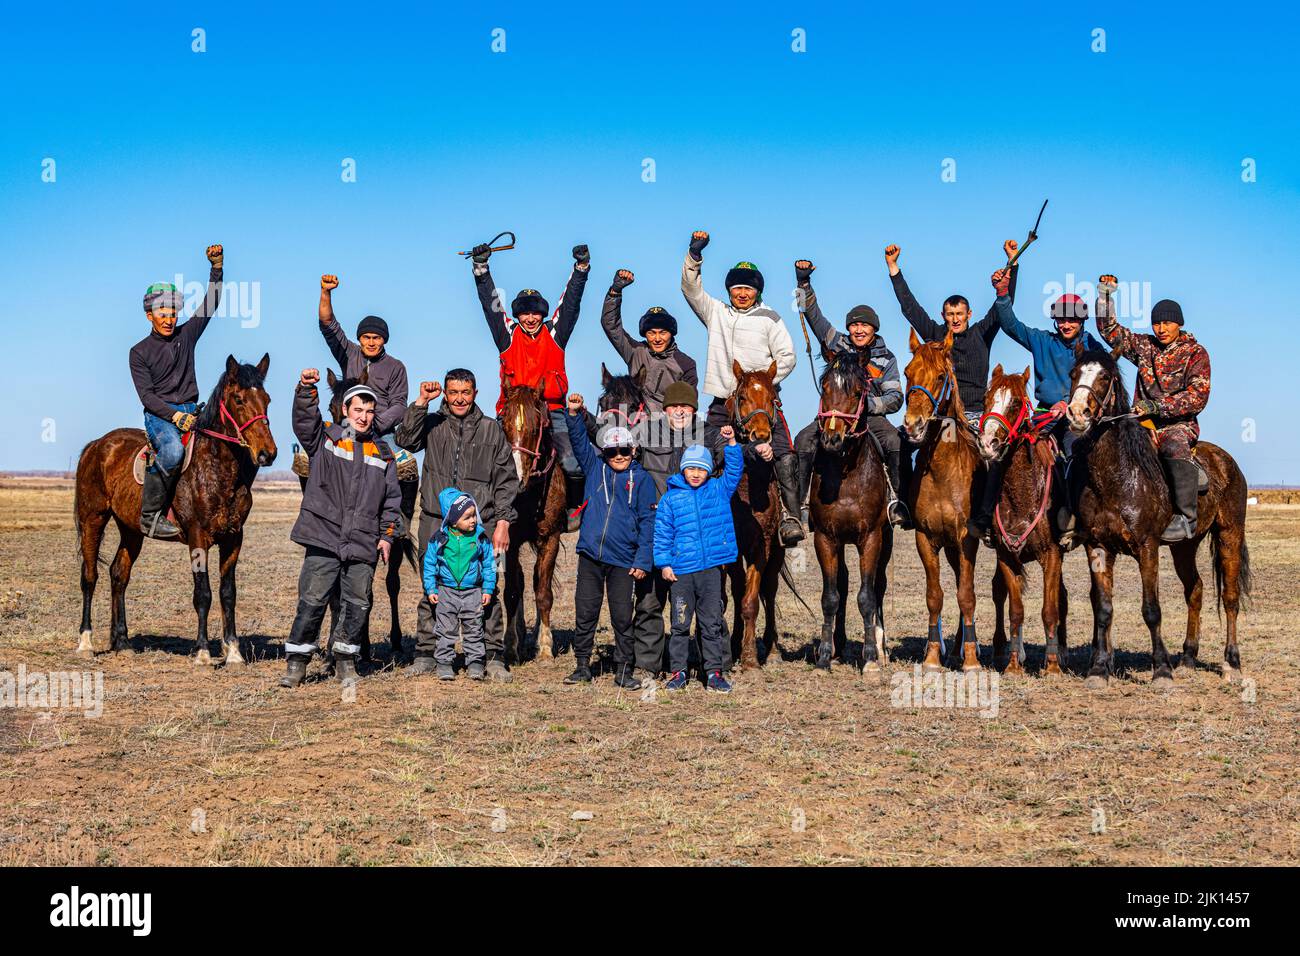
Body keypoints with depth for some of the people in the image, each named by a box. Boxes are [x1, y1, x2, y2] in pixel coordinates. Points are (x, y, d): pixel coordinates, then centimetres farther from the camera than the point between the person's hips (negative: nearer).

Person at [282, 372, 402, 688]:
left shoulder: (382, 454, 15)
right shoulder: (324, 439, 8)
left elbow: (392, 499, 17)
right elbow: (304, 419, -12)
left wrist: (387, 535, 10)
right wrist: (306, 389, -28)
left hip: (363, 543, 3)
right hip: (323, 537, -3)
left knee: (358, 604, 5)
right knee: (312, 600, -4)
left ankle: (346, 660, 20)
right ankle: (296, 662, 6)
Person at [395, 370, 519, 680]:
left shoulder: (491, 429, 10)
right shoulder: (432, 424, 9)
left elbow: (506, 479, 9)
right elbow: (405, 439, -11)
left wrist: (503, 522, 1)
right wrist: (421, 402, -14)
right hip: (436, 522, 0)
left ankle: (493, 657, 6)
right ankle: (426, 655, 14)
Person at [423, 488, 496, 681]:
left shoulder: (481, 538, -4)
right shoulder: (440, 539, -7)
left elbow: (489, 564, 4)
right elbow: (429, 564, 3)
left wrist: (488, 589, 2)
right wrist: (431, 589, 0)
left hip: (473, 592, 0)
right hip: (446, 591, 0)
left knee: (473, 629, 6)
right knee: (446, 629, 5)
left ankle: (475, 661, 15)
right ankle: (444, 662, 14)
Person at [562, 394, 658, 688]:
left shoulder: (641, 479, 0)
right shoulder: (594, 468, 8)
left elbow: (647, 522, -2)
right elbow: (580, 441, 0)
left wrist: (643, 561, -7)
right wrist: (574, 414, -17)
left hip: (622, 560, -2)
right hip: (590, 555, 2)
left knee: (622, 617, 3)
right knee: (584, 613, 8)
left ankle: (624, 671, 12)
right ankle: (582, 666, 18)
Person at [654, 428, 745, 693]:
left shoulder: (719, 491, 6)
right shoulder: (671, 497, 2)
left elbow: (734, 470, 0)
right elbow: (662, 532, 2)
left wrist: (731, 443, -13)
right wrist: (663, 563, -4)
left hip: (711, 569, 1)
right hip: (680, 571, -1)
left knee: (712, 623, 6)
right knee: (680, 623, 5)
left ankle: (715, 672, 13)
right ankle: (677, 672, 13)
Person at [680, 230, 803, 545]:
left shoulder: (769, 318, 8)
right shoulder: (716, 313, 15)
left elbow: (786, 357, 3)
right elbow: (691, 288, 7)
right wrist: (694, 254, -7)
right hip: (723, 402, 3)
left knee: (784, 457, -18)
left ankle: (790, 518, -17)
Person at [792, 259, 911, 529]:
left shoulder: (886, 359, 6)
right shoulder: (838, 344, 8)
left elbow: (895, 398, 1)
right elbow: (814, 315, 5)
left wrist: (870, 404, -18)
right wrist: (803, 283, -5)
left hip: (872, 416, -1)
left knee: (894, 442, -31)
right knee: (804, 441, -25)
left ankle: (895, 500, -28)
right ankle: (799, 502, -23)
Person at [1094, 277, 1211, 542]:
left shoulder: (1195, 353, 0)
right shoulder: (1145, 346, 13)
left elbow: (1198, 397, -10)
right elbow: (1110, 330, 16)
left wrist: (1157, 406, -20)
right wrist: (1104, 295, 4)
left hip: (1178, 423, -5)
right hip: (1142, 421, 5)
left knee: (1175, 446, -38)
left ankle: (1185, 518, -40)